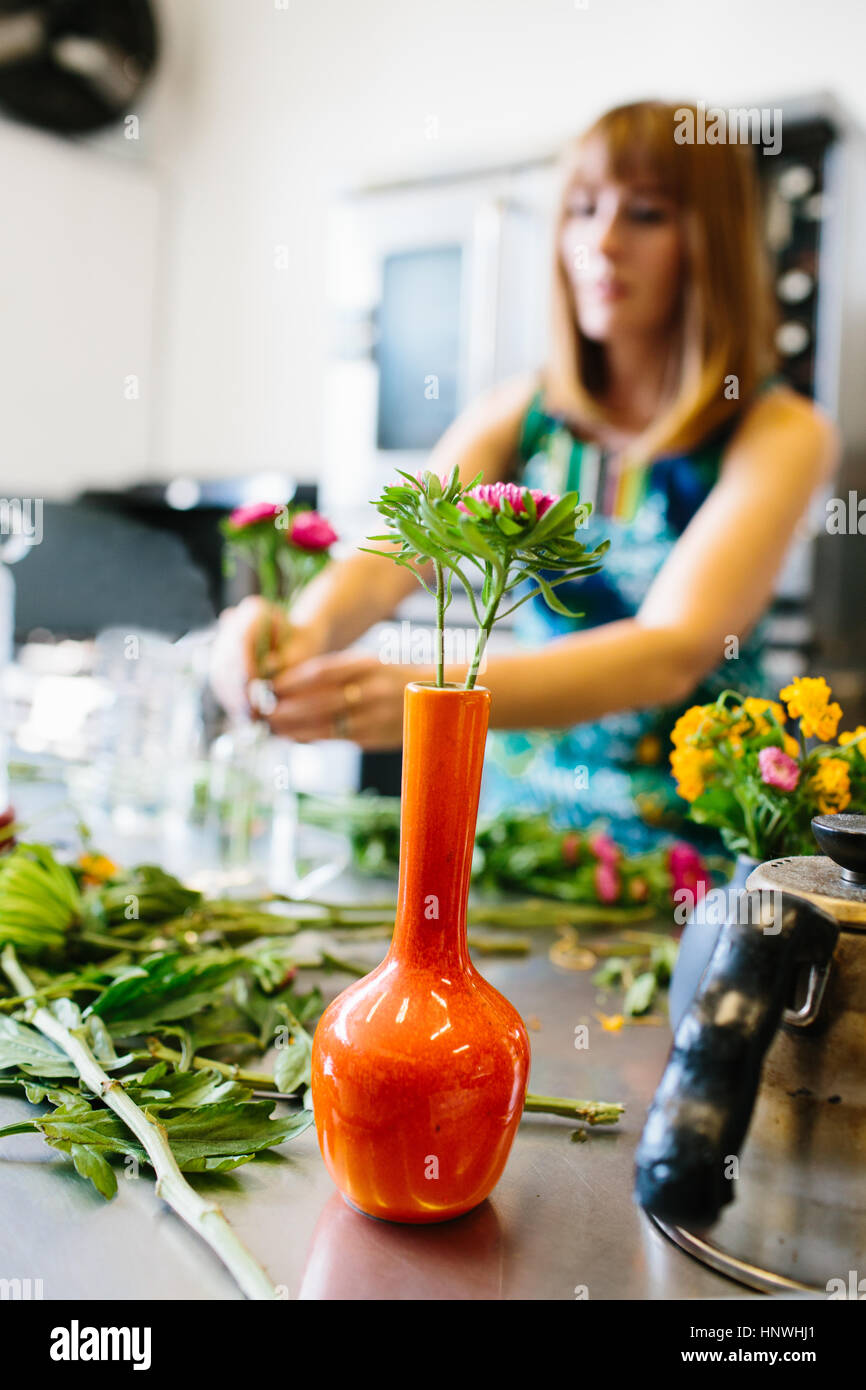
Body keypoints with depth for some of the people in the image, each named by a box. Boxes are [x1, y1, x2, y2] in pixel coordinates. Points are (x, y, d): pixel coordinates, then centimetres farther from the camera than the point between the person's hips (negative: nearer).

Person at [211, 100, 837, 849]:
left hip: (693, 838, -2)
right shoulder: (516, 415, 4)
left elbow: (675, 649, -23)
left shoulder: (781, 434, -8)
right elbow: (390, 558, -12)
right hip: (521, 802, 3)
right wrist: (307, 632, -36)